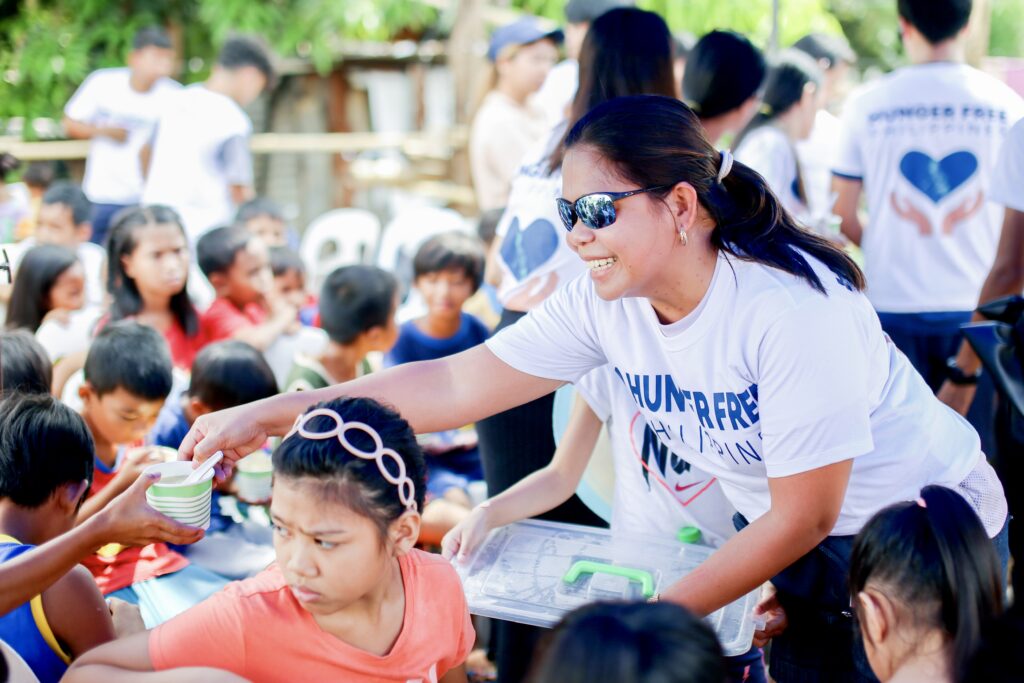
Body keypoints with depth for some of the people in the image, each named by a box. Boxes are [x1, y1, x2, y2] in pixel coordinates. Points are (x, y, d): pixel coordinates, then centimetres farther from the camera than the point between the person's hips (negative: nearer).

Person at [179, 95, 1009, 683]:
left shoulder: (793, 307, -31)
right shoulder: (607, 303, -11)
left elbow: (804, 517, -24)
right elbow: (458, 384, -10)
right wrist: (269, 415, -15)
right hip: (788, 531, 6)